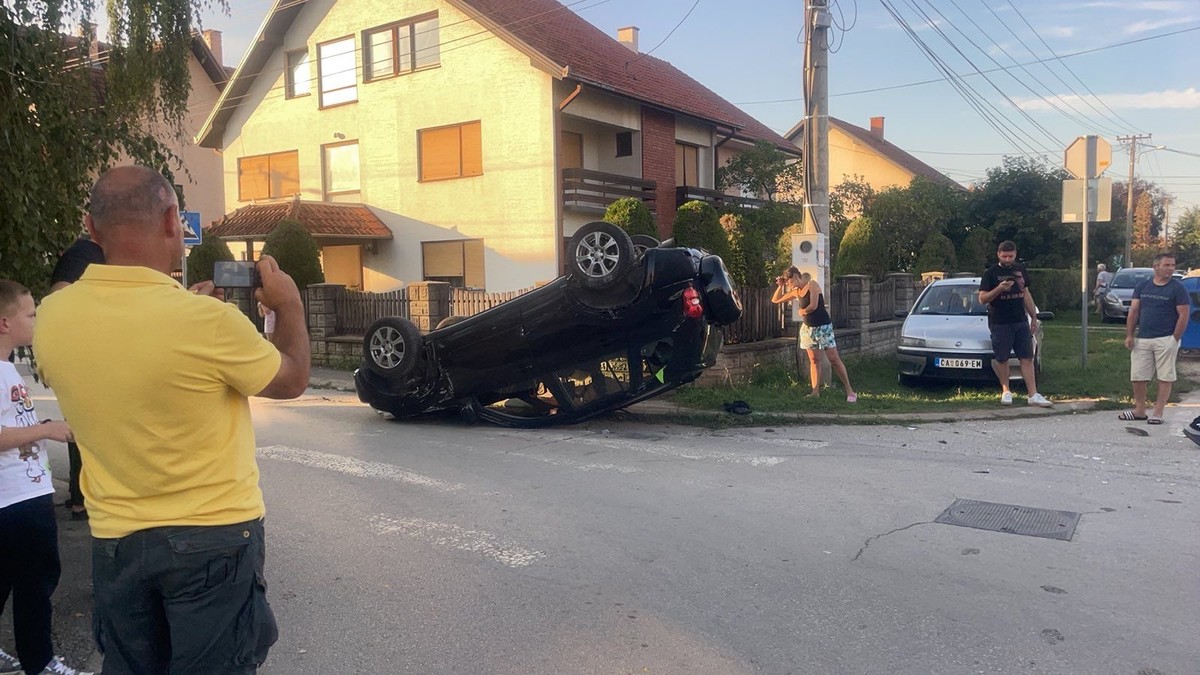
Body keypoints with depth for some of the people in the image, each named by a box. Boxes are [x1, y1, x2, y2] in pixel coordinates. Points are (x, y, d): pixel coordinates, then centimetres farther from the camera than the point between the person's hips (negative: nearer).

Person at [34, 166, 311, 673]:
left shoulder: (52, 315, -8)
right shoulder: (208, 320, -24)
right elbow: (291, 381, -6)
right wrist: (289, 306, 8)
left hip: (115, 540, 5)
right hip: (214, 537, -4)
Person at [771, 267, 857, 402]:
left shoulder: (812, 285, -11)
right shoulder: (796, 292, 8)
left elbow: (813, 306, -22)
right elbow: (775, 300, 16)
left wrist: (802, 311, -4)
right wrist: (780, 286, 4)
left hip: (823, 327, -7)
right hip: (808, 328, 7)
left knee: (834, 359, -5)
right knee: (814, 360, 6)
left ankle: (850, 391, 0)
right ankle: (816, 392, 9)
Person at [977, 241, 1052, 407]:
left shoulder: (1020, 270, 11)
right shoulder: (991, 273, -4)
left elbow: (1026, 294, 19)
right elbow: (982, 299, -9)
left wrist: (1034, 317, 17)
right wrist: (999, 289, -25)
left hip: (1021, 321, 4)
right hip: (1000, 323, -4)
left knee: (1027, 358, 0)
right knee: (1002, 359, 2)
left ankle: (1033, 395, 1)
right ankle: (1006, 391, 18)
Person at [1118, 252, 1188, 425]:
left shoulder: (1177, 288, -4)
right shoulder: (1143, 286, 8)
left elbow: (1183, 316, -6)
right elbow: (1133, 311, 8)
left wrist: (1174, 340, -10)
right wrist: (1129, 335, 1)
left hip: (1166, 340, -4)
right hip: (1142, 339, 4)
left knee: (1165, 377, 1)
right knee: (1137, 377, 6)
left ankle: (1158, 413, 8)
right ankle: (1139, 410, 19)